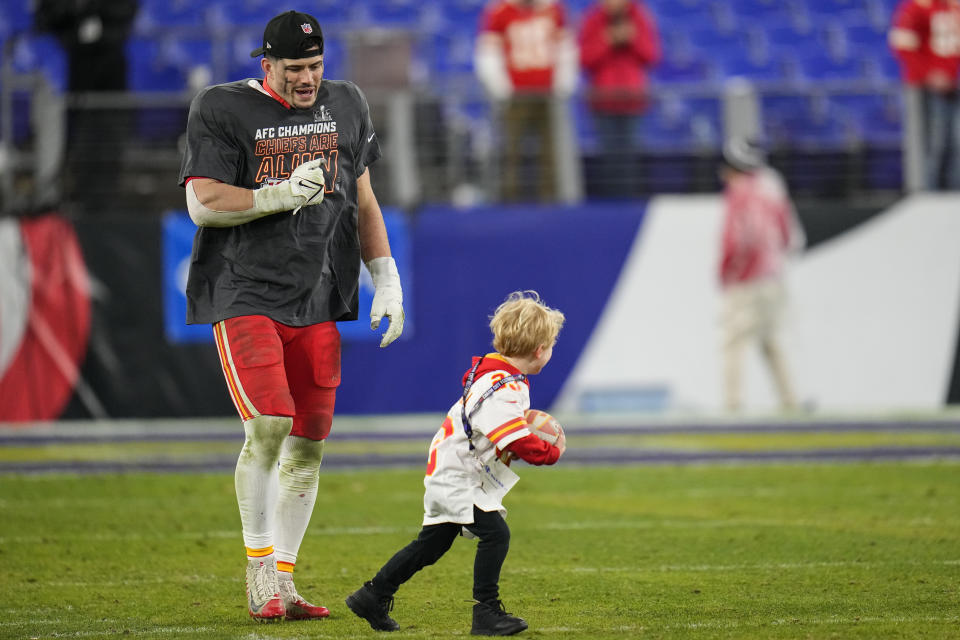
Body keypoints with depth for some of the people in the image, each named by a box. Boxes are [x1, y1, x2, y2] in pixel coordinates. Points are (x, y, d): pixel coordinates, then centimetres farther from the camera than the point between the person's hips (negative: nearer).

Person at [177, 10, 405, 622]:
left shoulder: (346, 105, 13)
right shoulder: (222, 109, -2)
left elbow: (363, 202, 19)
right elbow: (202, 204, -8)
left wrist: (387, 280, 11)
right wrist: (280, 195, -19)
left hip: (318, 301, 5)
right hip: (245, 293, -5)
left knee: (309, 444, 3)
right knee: (269, 425, -19)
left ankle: (282, 581, 11)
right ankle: (259, 573, -8)